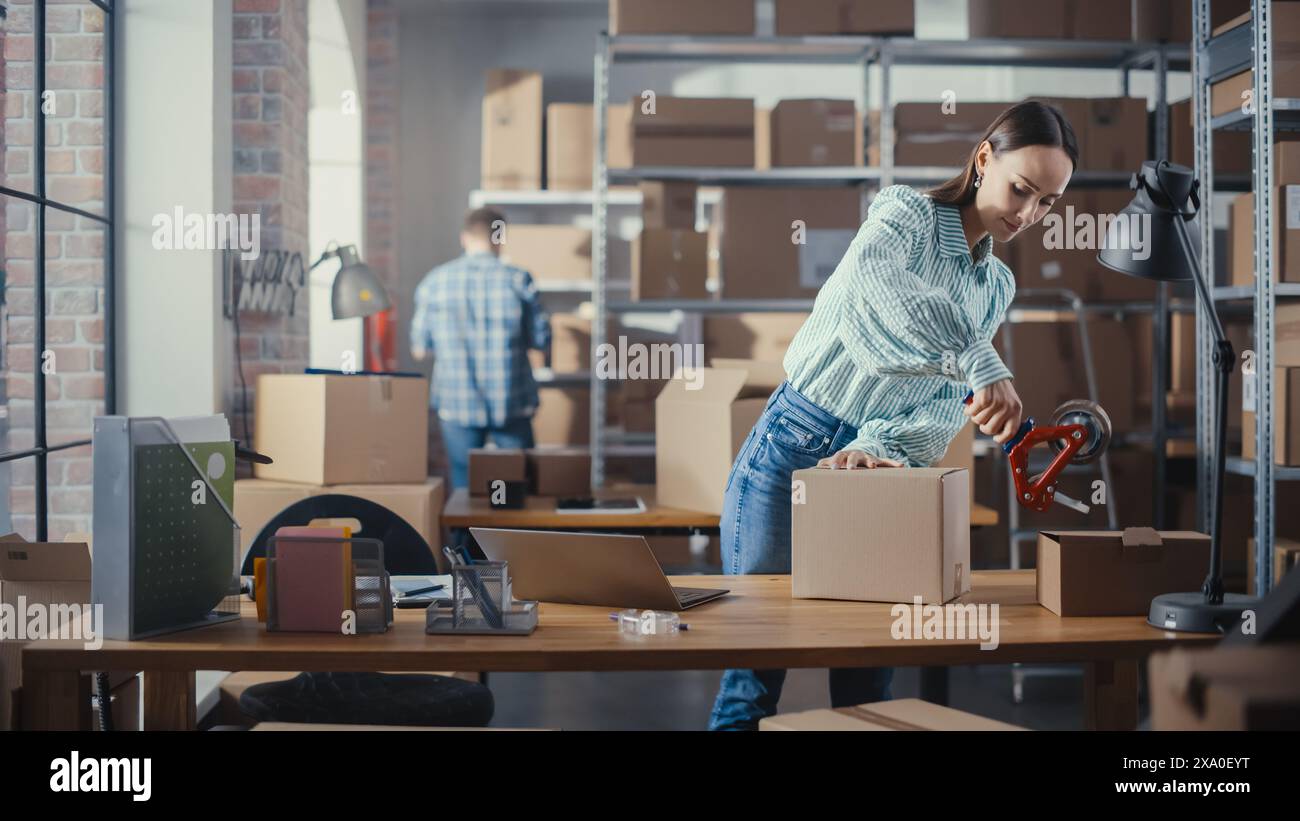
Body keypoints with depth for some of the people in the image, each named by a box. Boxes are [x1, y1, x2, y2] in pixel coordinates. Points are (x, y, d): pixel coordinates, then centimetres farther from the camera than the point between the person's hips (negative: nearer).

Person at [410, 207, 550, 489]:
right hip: (511, 403, -1)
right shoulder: (518, 280, -7)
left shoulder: (434, 282, -3)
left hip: (457, 405, 1)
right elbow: (542, 340, -2)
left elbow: (419, 349, 2)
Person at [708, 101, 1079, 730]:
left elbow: (944, 402, 1)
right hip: (791, 452, -6)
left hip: (875, 468, 6)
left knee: (868, 673, 5)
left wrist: (877, 447, -20)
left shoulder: (997, 287, 11)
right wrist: (980, 363, -42)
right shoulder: (908, 213, -7)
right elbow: (871, 273, -33)